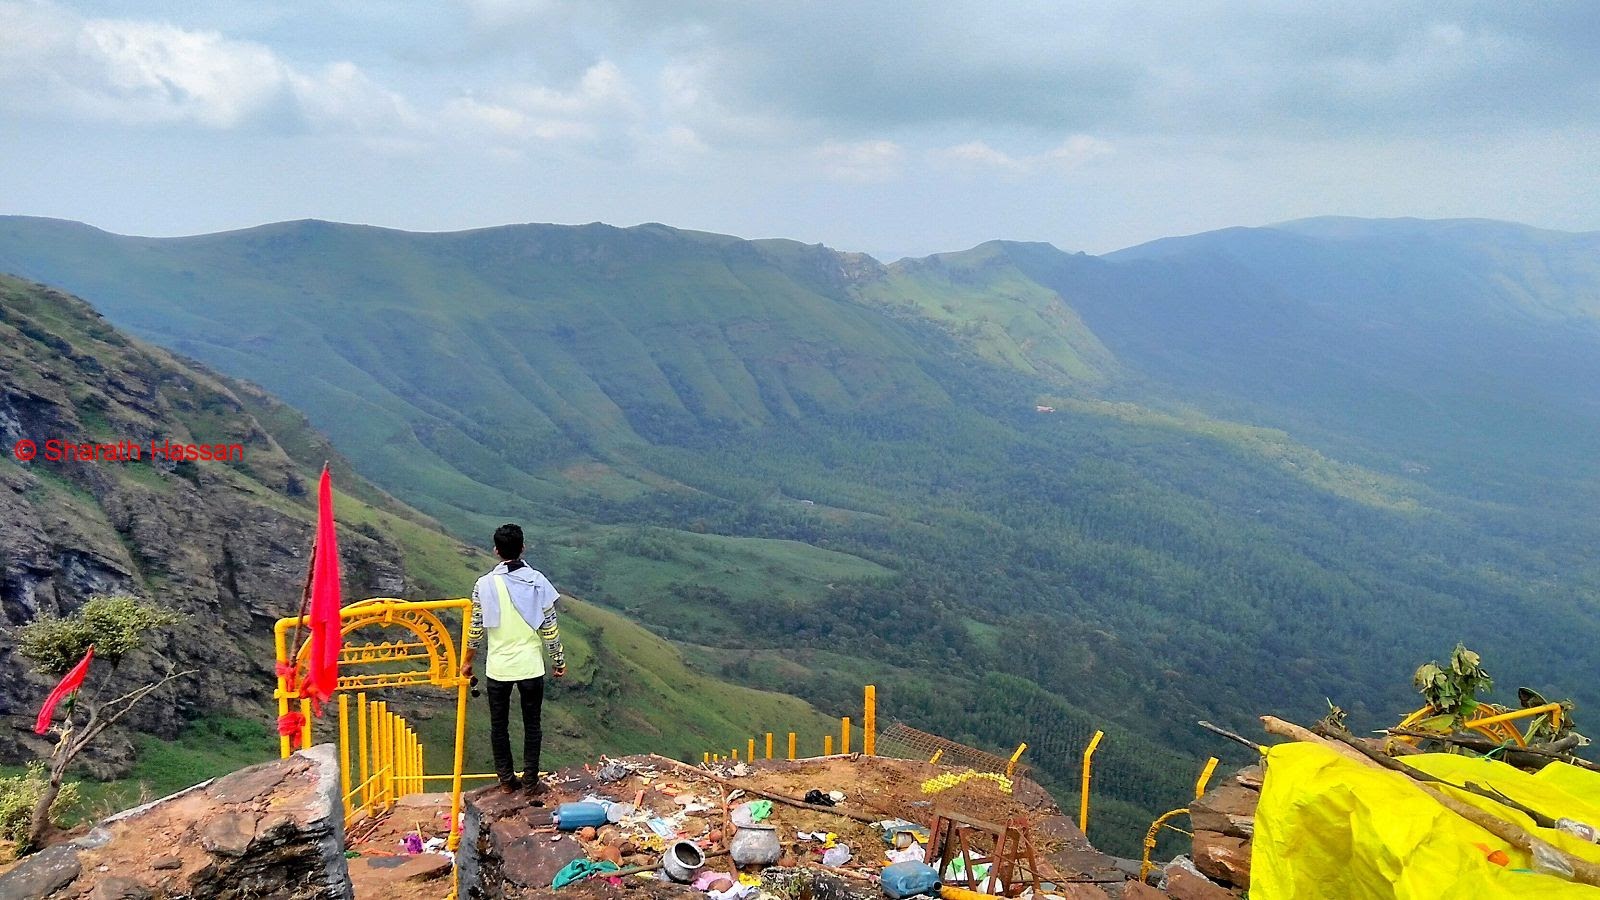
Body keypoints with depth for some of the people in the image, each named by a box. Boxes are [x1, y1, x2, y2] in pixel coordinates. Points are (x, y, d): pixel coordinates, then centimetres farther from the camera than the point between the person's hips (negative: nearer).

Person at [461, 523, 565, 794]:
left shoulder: (485, 584, -8)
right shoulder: (537, 581, -8)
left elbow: (476, 629, -1)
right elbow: (549, 627, -5)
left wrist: (467, 661, 14)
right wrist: (558, 660, 8)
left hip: (498, 668, 0)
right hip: (530, 666, 0)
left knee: (499, 725, 14)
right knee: (532, 724, 11)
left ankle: (507, 780, 22)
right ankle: (531, 781, 15)